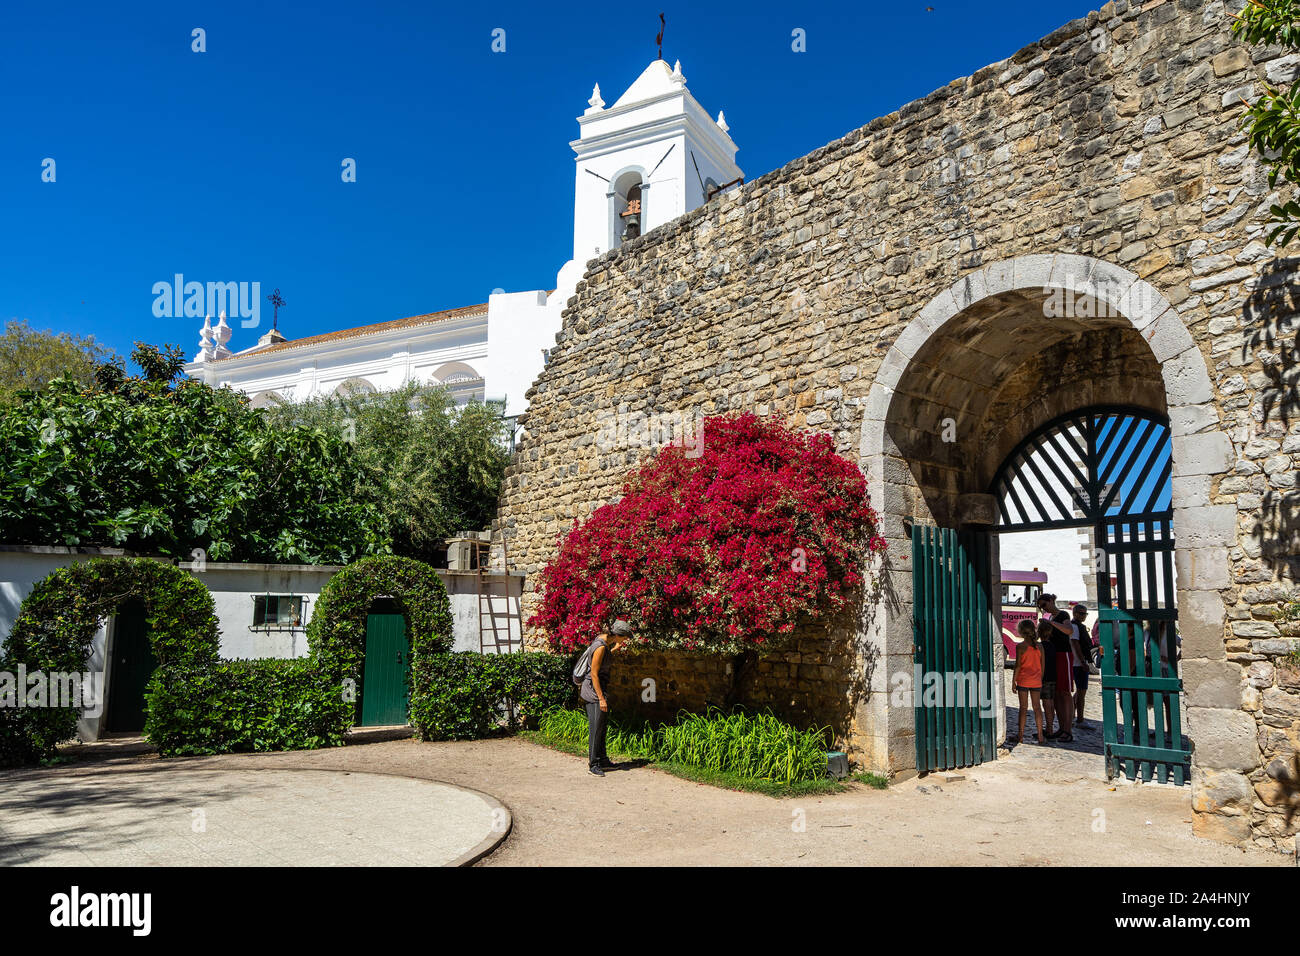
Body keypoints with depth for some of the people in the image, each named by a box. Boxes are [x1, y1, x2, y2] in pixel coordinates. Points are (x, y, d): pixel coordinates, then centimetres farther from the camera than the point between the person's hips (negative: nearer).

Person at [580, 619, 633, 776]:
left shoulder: (603, 639, 6)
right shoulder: (601, 647, -22)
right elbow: (594, 674, -22)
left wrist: (614, 649, 18)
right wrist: (601, 698, -21)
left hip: (599, 688, 10)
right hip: (594, 688, -10)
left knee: (603, 724, 15)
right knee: (596, 727, -5)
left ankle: (602, 760, 24)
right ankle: (593, 764, 3)